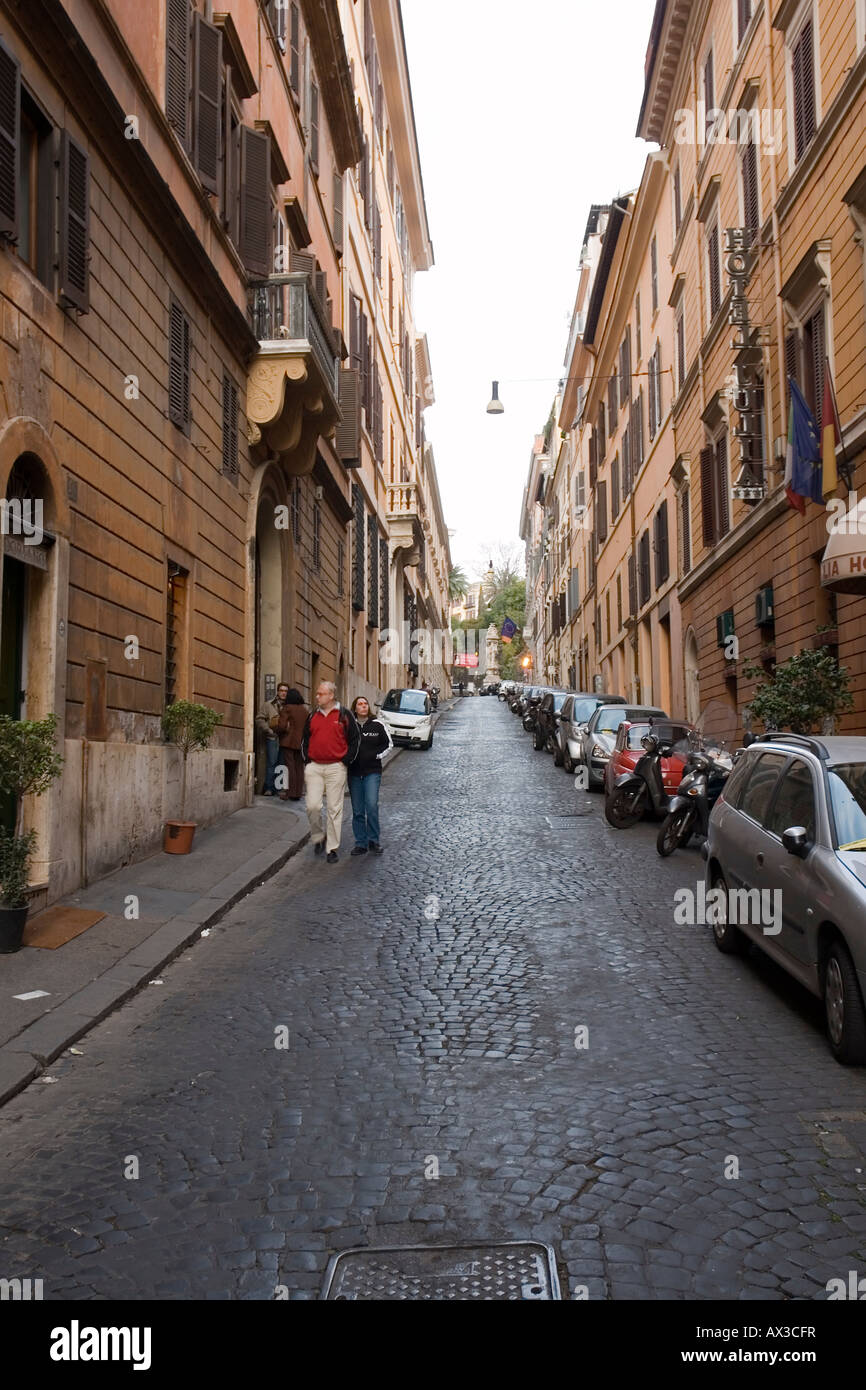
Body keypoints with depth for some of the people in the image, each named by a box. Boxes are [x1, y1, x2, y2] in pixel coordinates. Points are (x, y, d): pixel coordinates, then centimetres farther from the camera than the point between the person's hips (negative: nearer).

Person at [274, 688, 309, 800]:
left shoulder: (287, 709, -9)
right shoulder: (306, 710, 8)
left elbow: (281, 726, -15)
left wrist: (278, 733, 3)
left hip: (288, 741, -5)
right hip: (301, 743, 5)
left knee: (290, 767, 0)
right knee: (299, 767, 9)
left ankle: (290, 793, -1)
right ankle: (298, 793, 11)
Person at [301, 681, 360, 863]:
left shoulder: (345, 715, 0)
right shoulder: (313, 716, 12)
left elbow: (355, 739, 2)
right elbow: (305, 739, 20)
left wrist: (346, 762, -3)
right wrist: (307, 760, 9)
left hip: (336, 768, -3)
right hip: (314, 767, 3)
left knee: (334, 809, 0)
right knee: (312, 806, -6)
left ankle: (332, 848, 8)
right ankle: (318, 837, 18)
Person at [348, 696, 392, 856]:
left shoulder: (377, 725, 2)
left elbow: (388, 744, 11)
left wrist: (375, 755, -1)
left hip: (372, 772, -2)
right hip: (354, 772, 2)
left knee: (372, 805, -15)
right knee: (357, 810, 5)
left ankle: (373, 840, -1)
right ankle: (361, 843, 13)